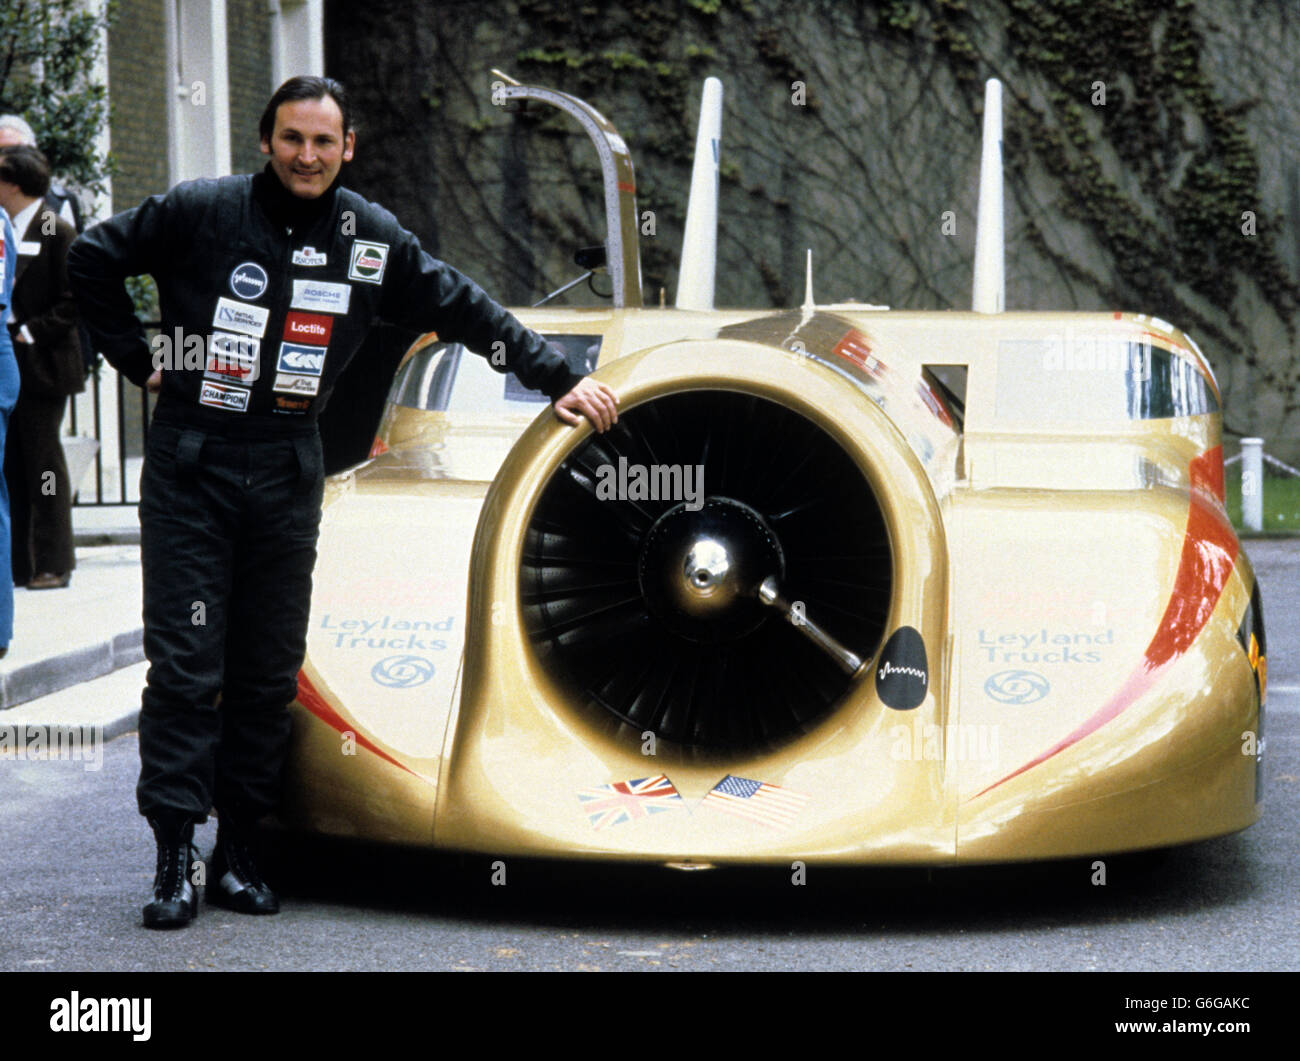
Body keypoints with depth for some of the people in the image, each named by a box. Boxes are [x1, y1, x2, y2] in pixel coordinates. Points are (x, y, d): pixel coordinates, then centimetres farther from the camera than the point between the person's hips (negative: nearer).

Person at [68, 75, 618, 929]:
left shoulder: (372, 239, 5)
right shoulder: (201, 212, -3)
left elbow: (466, 312, 12)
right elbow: (94, 261, 8)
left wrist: (560, 380, 12)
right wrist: (139, 360, 4)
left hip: (287, 472, 3)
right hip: (189, 465, -3)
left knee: (270, 671, 5)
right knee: (185, 665, -6)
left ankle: (239, 851, 14)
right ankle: (175, 858, -2)